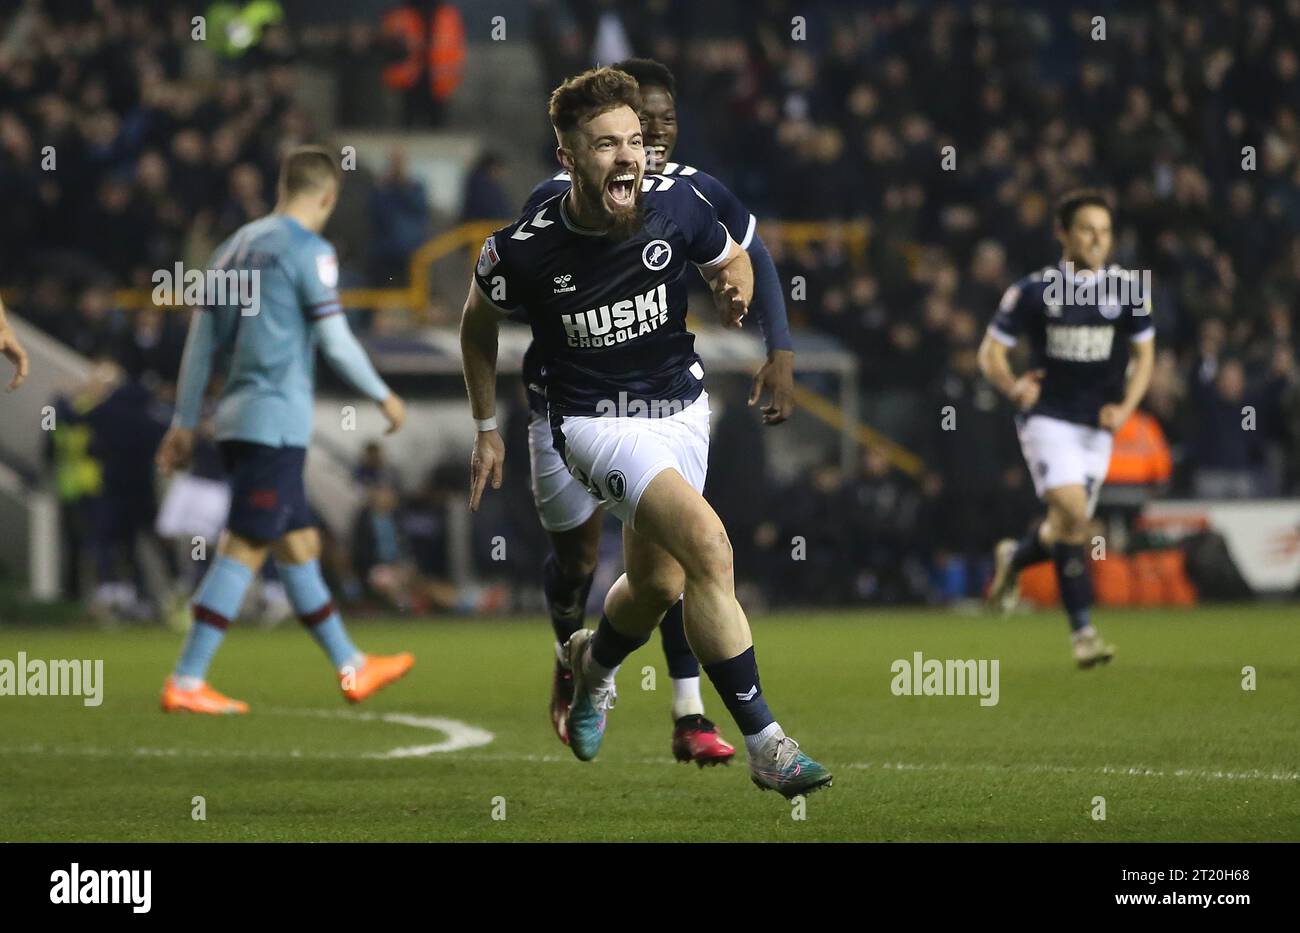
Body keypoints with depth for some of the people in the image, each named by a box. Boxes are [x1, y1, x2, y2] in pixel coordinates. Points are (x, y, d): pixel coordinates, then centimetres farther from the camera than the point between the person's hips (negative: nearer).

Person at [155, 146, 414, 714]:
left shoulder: (237, 247, 15)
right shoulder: (309, 251, -8)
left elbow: (200, 341, 15)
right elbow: (336, 343, -11)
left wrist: (184, 423, 17)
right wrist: (383, 397, 3)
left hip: (238, 418, 9)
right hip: (276, 420, -9)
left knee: (300, 544, 15)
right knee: (245, 549, -9)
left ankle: (350, 667, 24)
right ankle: (186, 682, -13)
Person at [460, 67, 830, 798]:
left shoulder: (678, 205, -13)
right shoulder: (525, 247, -19)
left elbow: (731, 257, 10)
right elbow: (480, 320, 3)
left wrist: (737, 290, -14)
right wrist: (487, 427, 8)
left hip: (680, 405, 4)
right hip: (596, 420, -4)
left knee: (657, 585, 12)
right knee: (708, 546, -24)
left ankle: (594, 662, 50)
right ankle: (765, 743, -20)